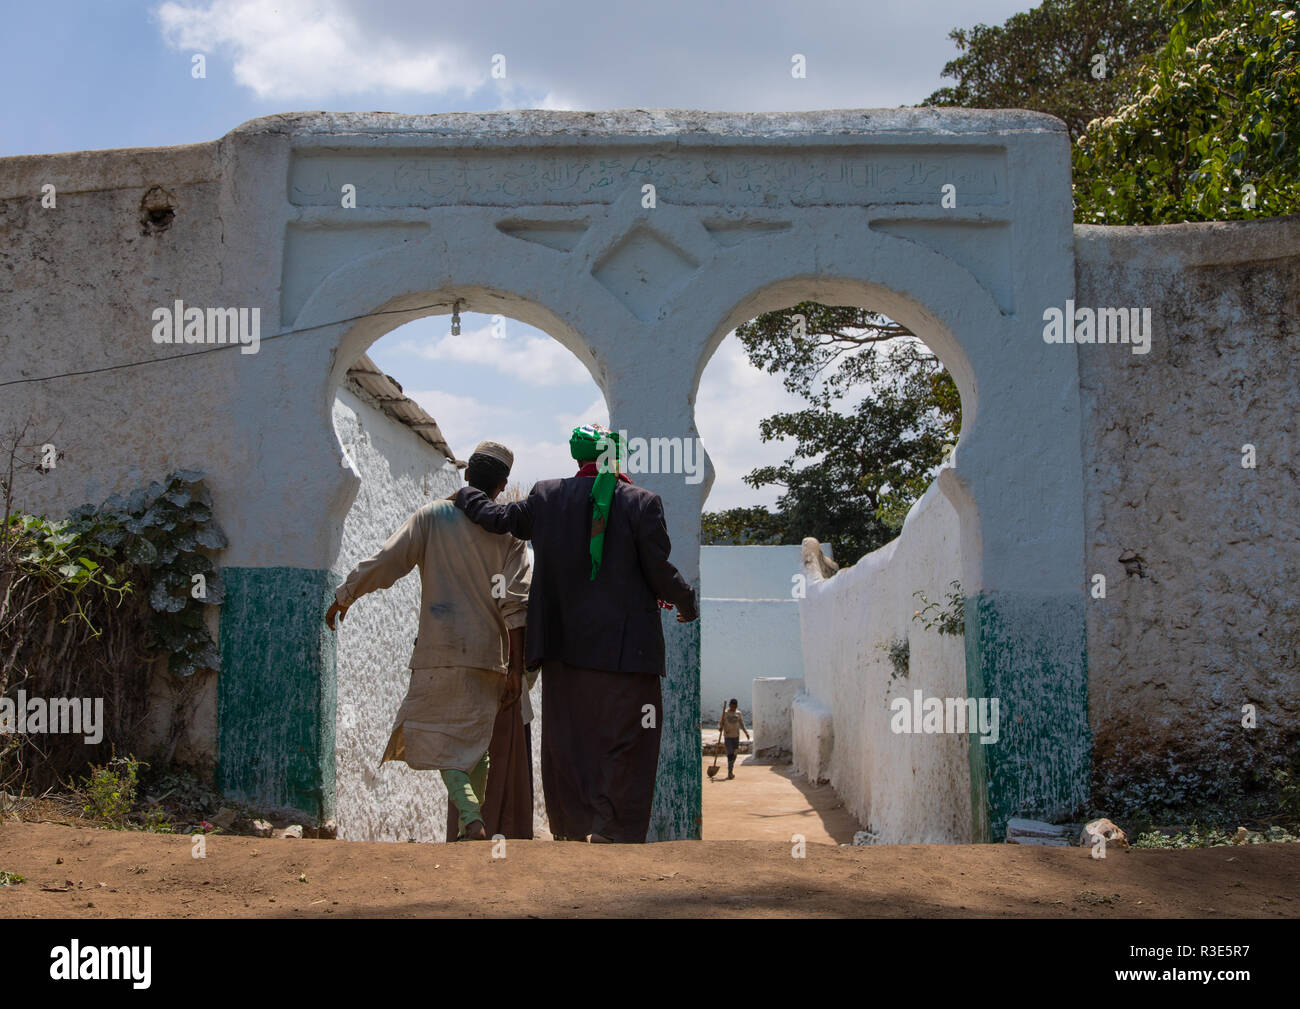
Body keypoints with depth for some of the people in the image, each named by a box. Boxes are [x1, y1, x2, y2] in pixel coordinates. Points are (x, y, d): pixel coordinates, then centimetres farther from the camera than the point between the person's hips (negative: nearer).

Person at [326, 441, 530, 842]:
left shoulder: (433, 515, 2)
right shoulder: (508, 530, 4)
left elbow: (384, 562, 0)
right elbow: (516, 603, -2)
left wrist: (343, 598, 16)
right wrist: (516, 667, -1)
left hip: (441, 649, -2)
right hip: (489, 655, 2)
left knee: (437, 737, 1)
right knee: (474, 743, 11)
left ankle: (472, 821, -19)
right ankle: (464, 831, 14)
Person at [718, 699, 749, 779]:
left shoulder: (738, 713, 8)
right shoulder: (725, 713, -3)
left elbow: (741, 724, 16)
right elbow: (720, 723, -2)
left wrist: (746, 732, 7)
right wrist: (720, 728, -24)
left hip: (736, 736, 4)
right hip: (727, 736, -4)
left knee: (734, 755, 7)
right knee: (730, 753, -13)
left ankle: (730, 772, 20)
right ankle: (730, 772, -14)